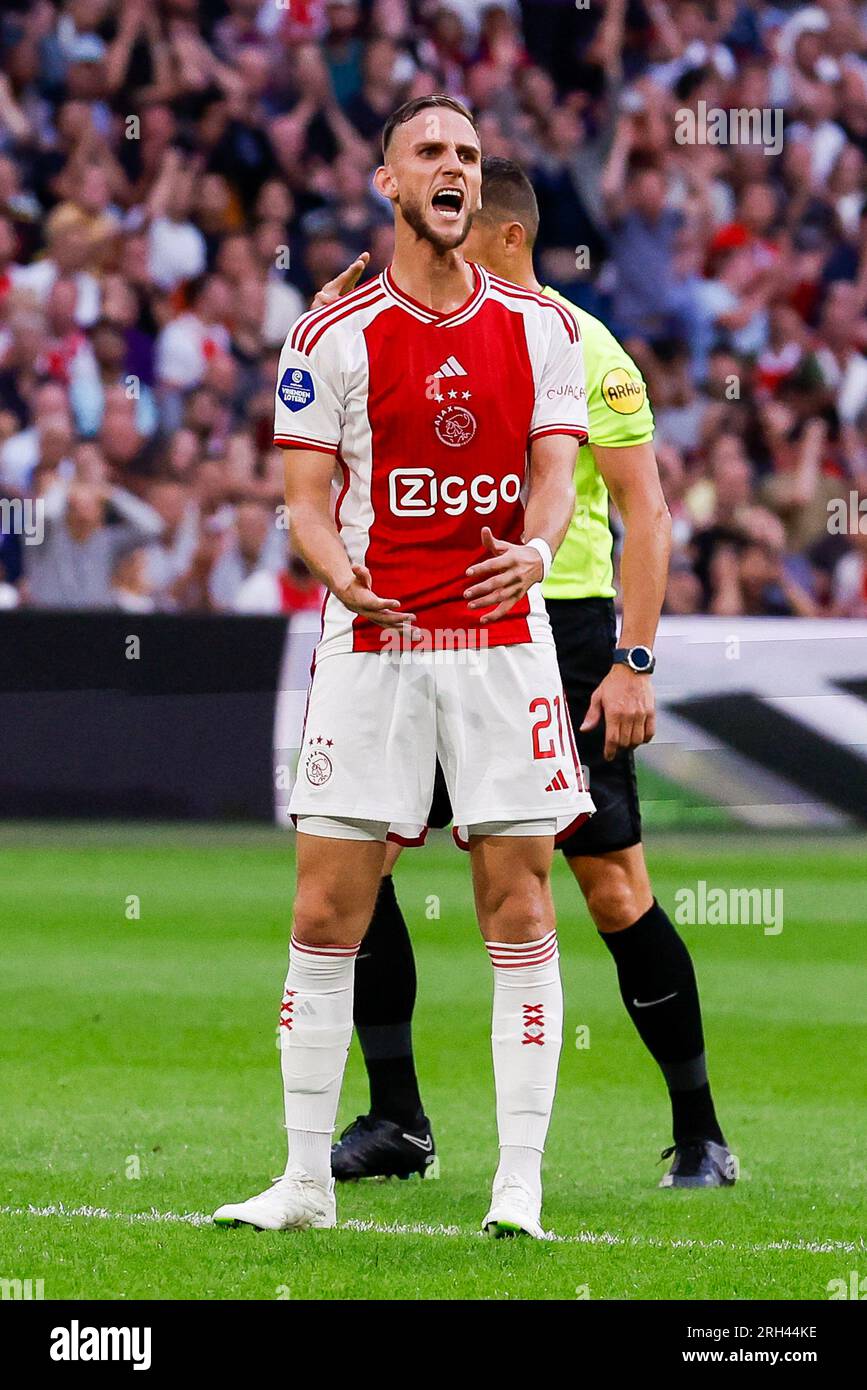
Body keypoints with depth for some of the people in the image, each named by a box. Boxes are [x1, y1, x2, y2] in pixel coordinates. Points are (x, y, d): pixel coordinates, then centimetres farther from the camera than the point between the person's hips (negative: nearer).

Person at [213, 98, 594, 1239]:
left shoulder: (540, 327, 7)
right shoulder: (334, 335, 2)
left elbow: (555, 472, 0)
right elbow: (307, 501, 0)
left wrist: (536, 549, -22)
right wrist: (340, 571, -22)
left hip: (504, 637, 1)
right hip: (372, 641, -1)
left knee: (520, 911, -2)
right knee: (326, 914, -2)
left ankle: (520, 1184, 3)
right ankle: (306, 1179, 7)